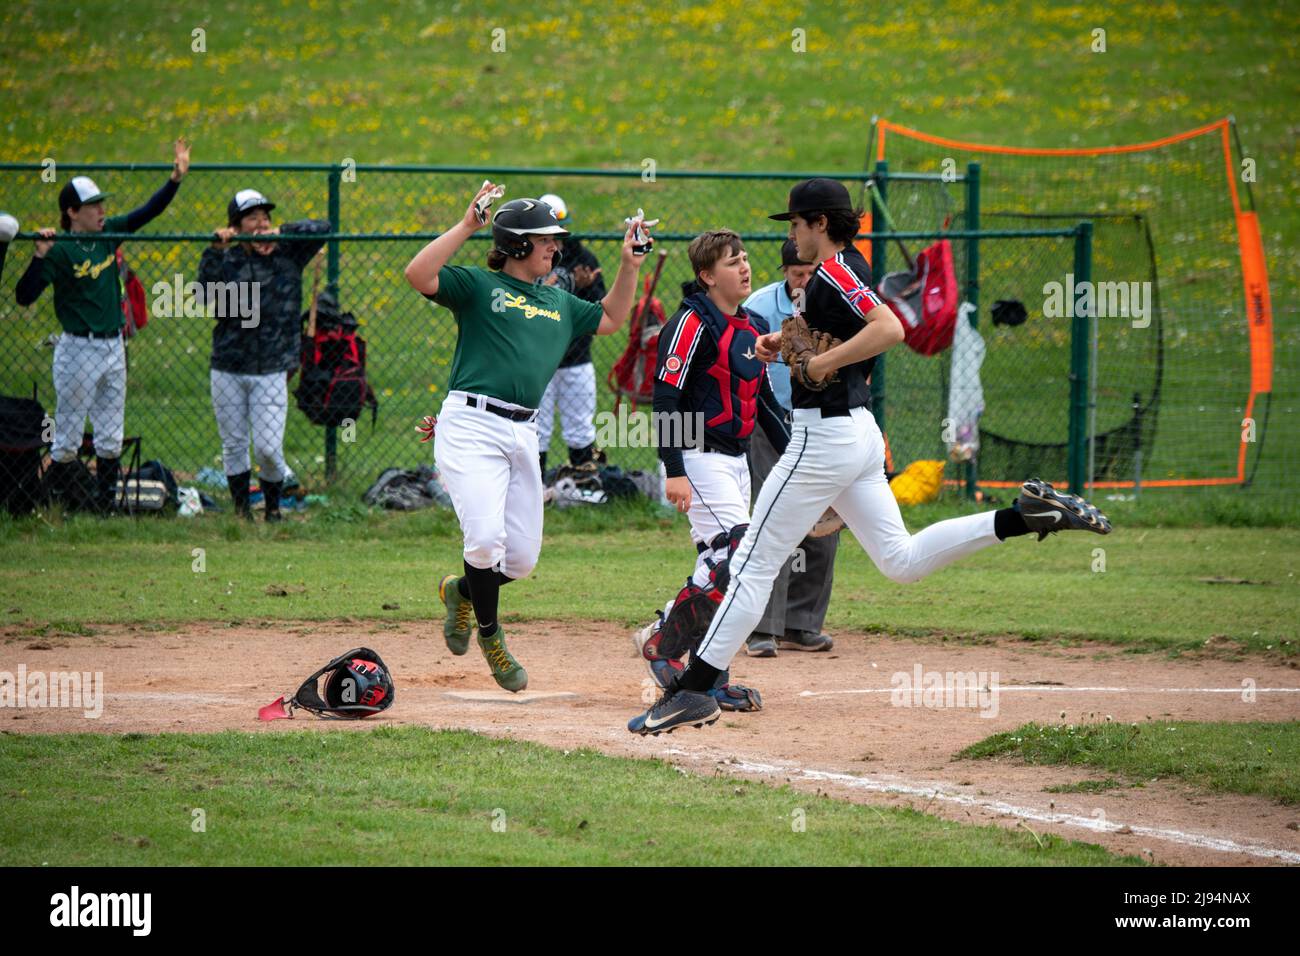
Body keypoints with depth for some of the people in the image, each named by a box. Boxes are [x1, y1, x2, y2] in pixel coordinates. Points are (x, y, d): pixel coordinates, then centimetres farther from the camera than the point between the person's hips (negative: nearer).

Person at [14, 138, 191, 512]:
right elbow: (24, 296, -19)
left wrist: (176, 178, -1)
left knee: (110, 439, 11)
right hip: (79, 350, -7)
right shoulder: (61, 250, -14)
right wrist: (40, 256, -31)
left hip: (114, 347, 7)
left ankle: (105, 506, 19)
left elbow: (147, 212, 10)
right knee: (67, 438, -2)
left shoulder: (108, 233, 4)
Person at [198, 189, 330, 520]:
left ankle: (272, 506, 17)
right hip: (227, 371, 1)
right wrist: (215, 250, -19)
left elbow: (323, 228, -4)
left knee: (268, 448, -6)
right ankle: (241, 507, 23)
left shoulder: (287, 255, 2)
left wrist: (280, 232, -10)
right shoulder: (224, 259, 0)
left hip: (272, 372, -1)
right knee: (233, 445, 8)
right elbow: (205, 294, -15)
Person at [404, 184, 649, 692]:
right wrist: (467, 225, -17)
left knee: (522, 558, 4)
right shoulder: (477, 285, 1)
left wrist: (629, 266, 22)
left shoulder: (558, 302, 21)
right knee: (487, 538, -18)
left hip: (523, 435, 6)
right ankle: (489, 635, 7)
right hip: (472, 426, -6)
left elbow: (610, 319, 35)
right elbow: (418, 274, -14)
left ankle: (461, 590, 36)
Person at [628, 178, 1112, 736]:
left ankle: (693, 691, -5)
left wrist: (824, 361, -25)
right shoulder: (849, 269, 13)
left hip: (823, 436, -10)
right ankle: (1029, 514, 3)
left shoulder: (833, 272, -16)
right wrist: (785, 341, 14)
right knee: (901, 560, 12)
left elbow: (889, 329, -31)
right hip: (860, 434, 10)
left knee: (754, 564, -6)